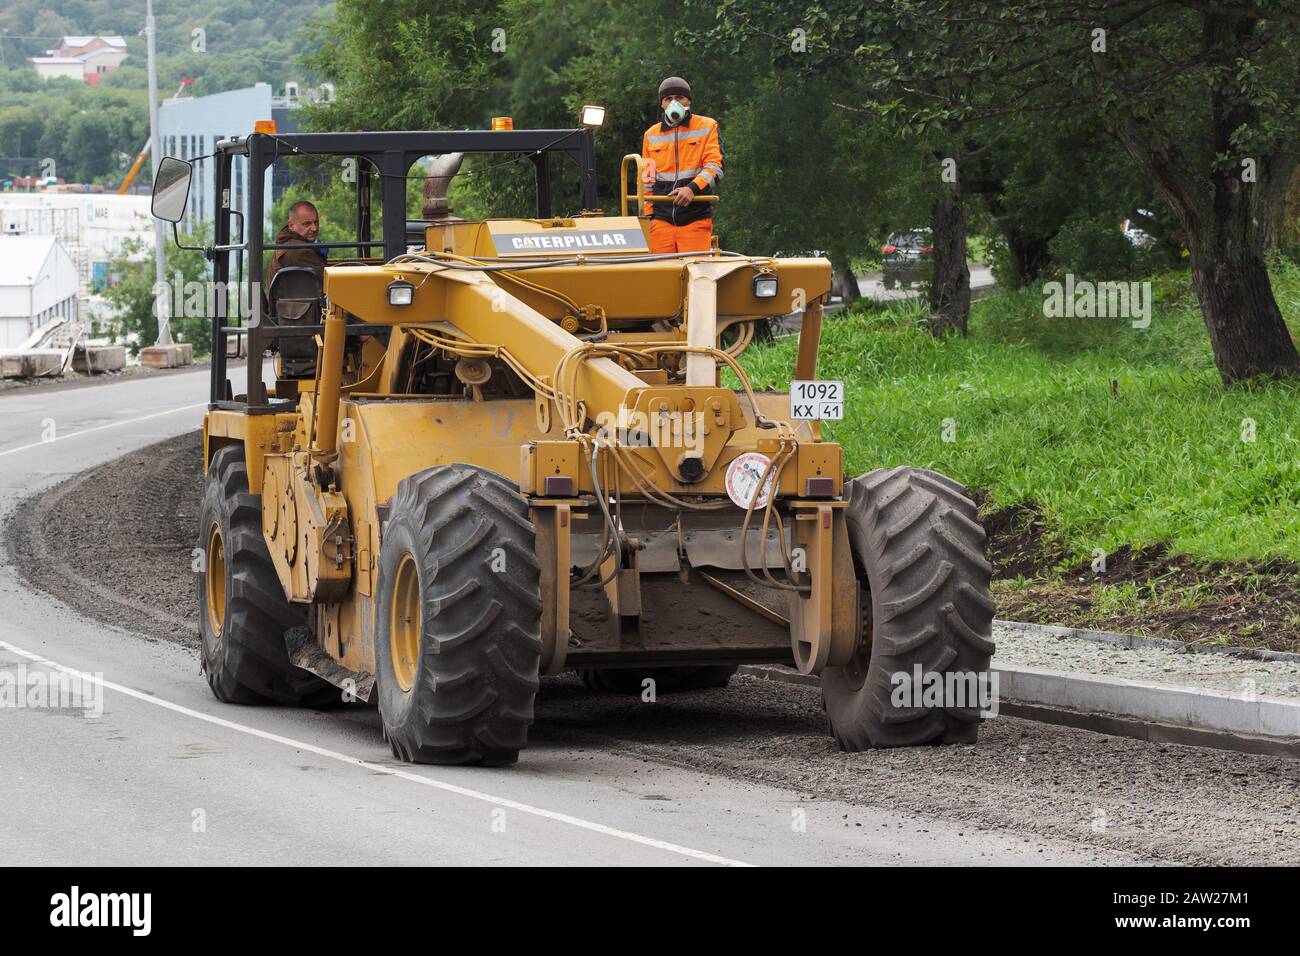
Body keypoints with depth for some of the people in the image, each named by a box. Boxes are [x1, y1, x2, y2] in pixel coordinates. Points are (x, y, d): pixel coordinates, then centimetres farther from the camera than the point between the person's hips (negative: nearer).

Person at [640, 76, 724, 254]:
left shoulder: (707, 127, 6)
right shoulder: (651, 136, 16)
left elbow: (715, 167, -4)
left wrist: (693, 188, -21)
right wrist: (647, 215, 11)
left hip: (696, 219, -3)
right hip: (662, 219, 3)